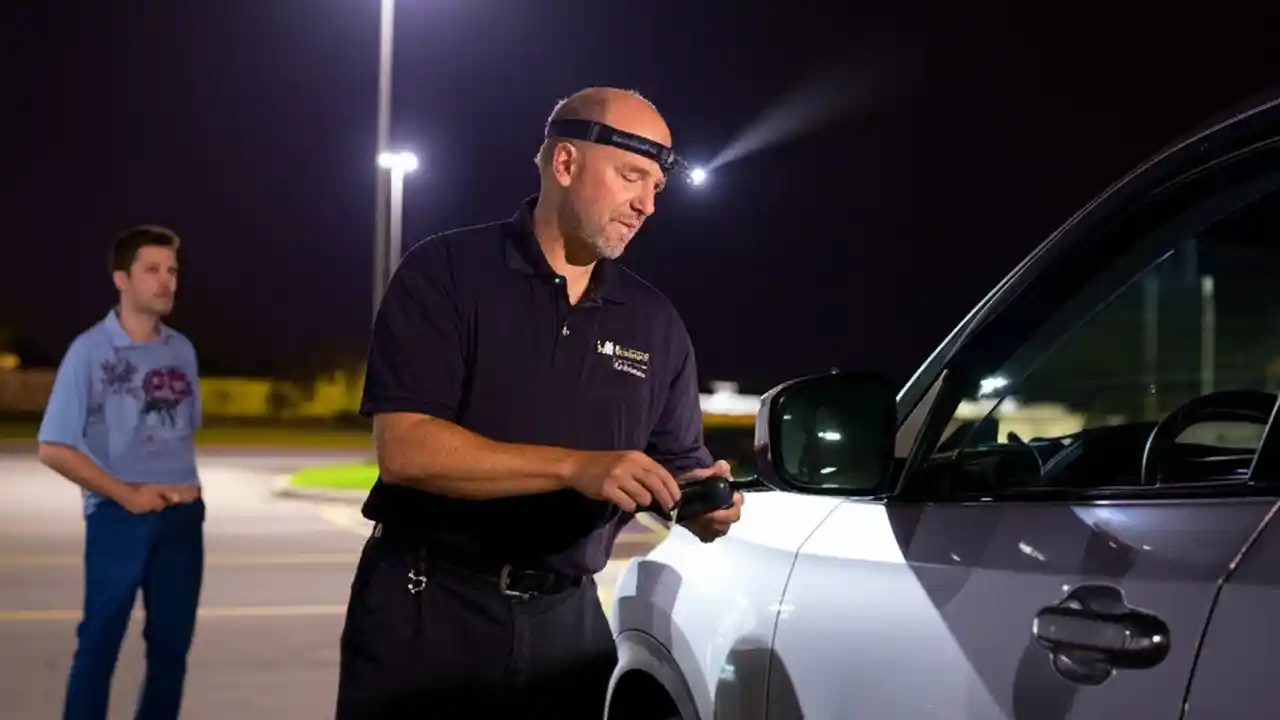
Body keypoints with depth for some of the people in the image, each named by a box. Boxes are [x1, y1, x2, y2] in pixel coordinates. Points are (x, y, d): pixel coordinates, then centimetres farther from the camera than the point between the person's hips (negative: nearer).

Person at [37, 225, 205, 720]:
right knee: (99, 642, -1)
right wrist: (126, 494, -13)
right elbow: (54, 449, -8)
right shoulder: (90, 350, -7)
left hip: (182, 516, 5)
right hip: (118, 517, -5)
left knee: (172, 645, 11)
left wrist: (187, 484, 3)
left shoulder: (182, 350, 8)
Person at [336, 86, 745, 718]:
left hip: (567, 619, 4)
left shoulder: (654, 321, 7)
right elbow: (405, 448, -18)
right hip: (427, 608, -4)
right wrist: (577, 467, -26)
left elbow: (674, 465, 11)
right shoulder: (446, 272, -8)